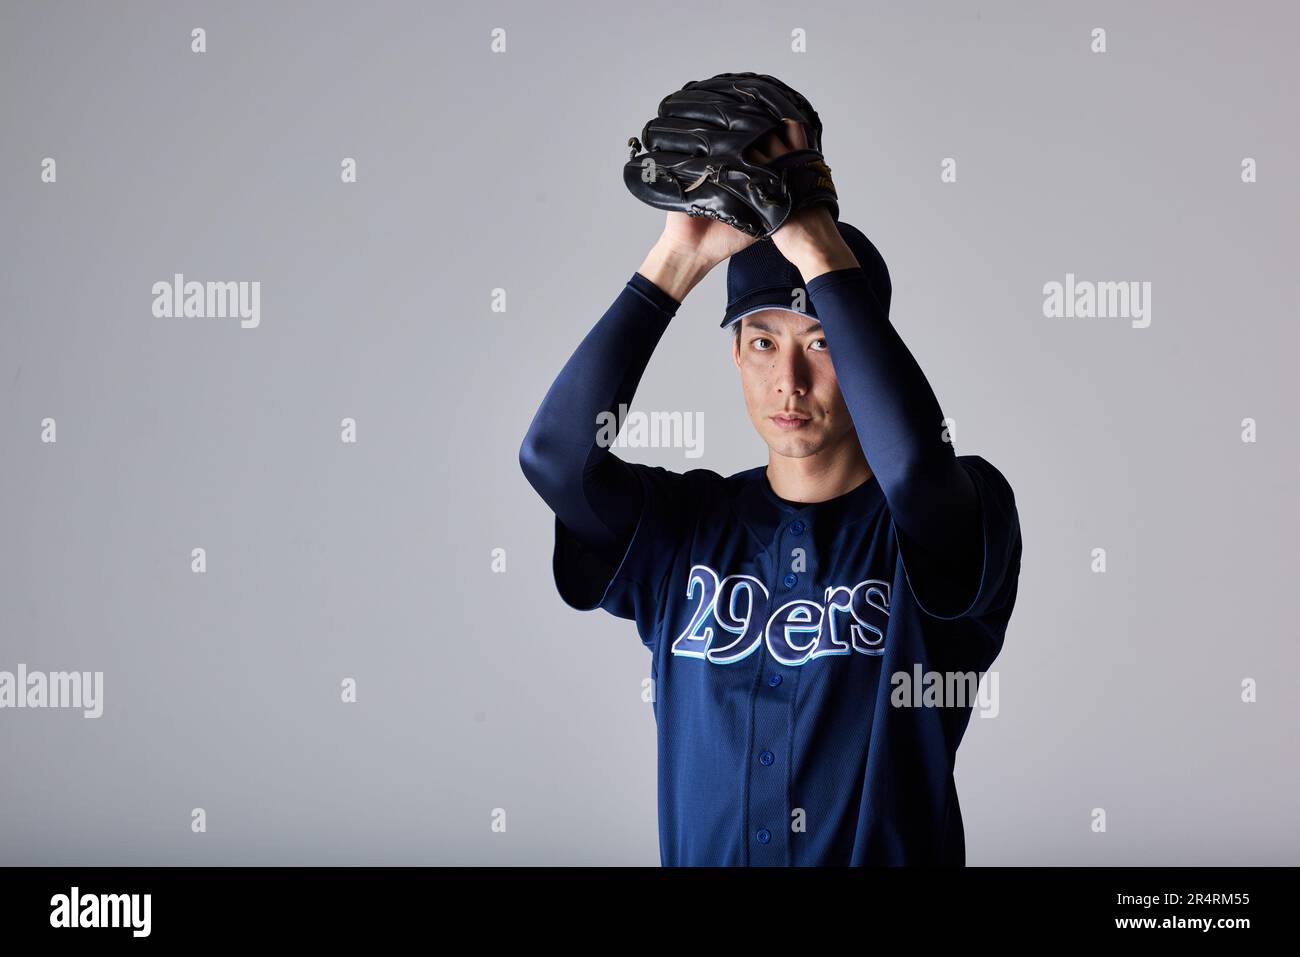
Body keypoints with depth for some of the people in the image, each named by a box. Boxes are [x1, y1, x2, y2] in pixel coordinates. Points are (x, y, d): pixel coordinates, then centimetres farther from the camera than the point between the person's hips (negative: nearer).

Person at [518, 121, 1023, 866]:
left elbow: (912, 460, -20)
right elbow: (556, 453, -7)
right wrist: (678, 260, -7)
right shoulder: (683, 530, 9)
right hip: (700, 855, 2)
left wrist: (820, 250, -15)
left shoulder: (950, 518, 1)